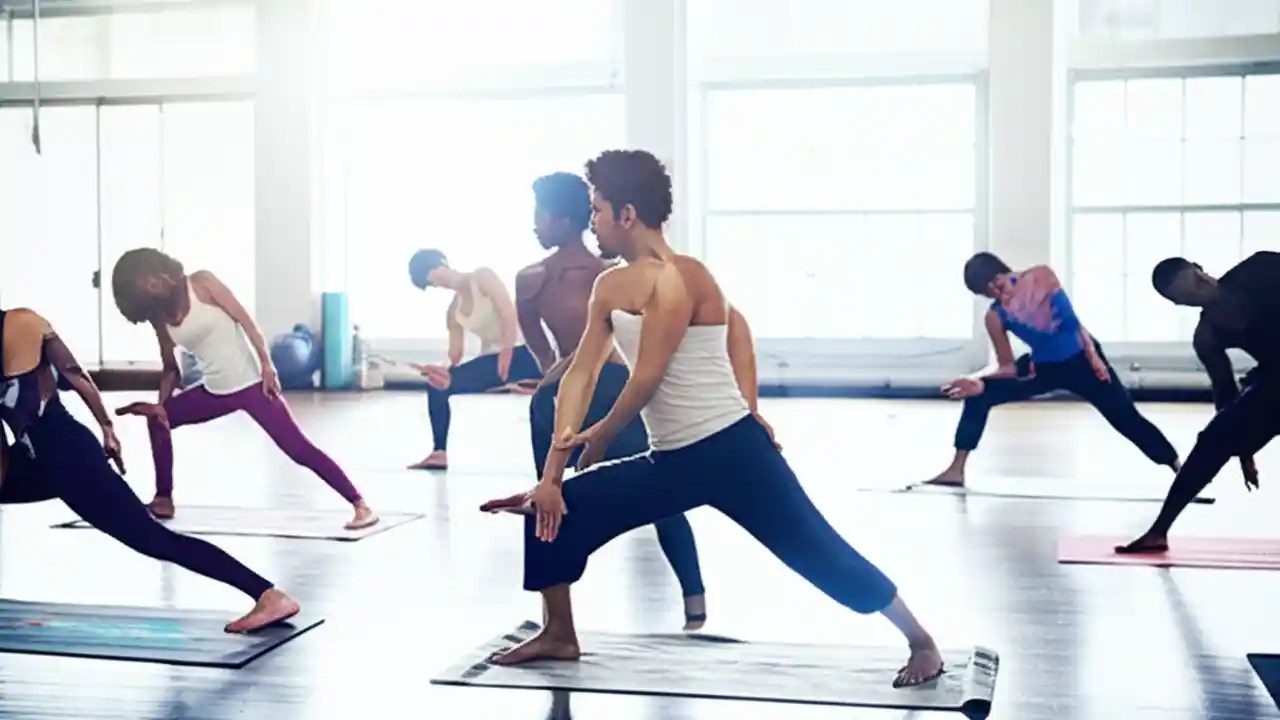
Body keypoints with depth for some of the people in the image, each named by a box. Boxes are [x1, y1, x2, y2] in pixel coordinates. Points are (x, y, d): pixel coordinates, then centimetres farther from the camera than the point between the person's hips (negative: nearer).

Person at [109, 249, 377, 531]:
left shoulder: (201, 282, -8)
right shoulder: (159, 317, 5)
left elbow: (245, 320, -10)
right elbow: (170, 368, 14)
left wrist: (267, 365, -17)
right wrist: (161, 403, -1)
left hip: (251, 382, -6)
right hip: (214, 390, 7)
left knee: (299, 449, -14)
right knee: (159, 418, 14)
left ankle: (361, 506, -15)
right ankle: (163, 498, 27)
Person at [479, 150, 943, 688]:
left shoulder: (679, 277, -16)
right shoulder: (610, 287, 9)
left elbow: (648, 378, -19)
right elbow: (580, 376, 6)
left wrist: (598, 438, -3)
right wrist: (550, 476, 1)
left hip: (731, 452, -8)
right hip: (670, 464, 8)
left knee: (820, 554, -2)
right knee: (556, 510, 5)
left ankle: (921, 642, 16)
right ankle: (559, 635, 22)